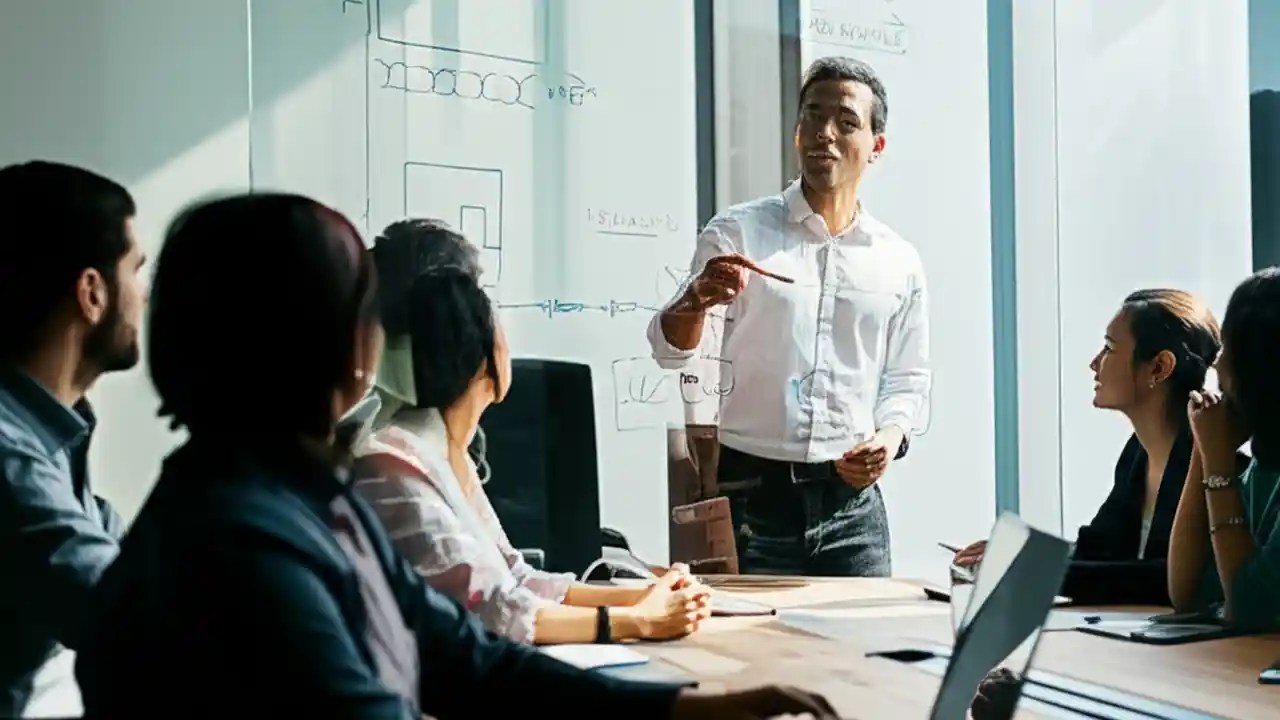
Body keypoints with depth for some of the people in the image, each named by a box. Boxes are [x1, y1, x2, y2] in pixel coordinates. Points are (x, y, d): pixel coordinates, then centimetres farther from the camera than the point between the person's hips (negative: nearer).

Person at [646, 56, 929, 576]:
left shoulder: (899, 262, 10)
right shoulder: (737, 234, 2)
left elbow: (907, 379, 17)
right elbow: (670, 350, -3)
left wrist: (890, 437, -3)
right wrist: (698, 300, -24)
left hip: (851, 501, 3)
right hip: (749, 497, -2)